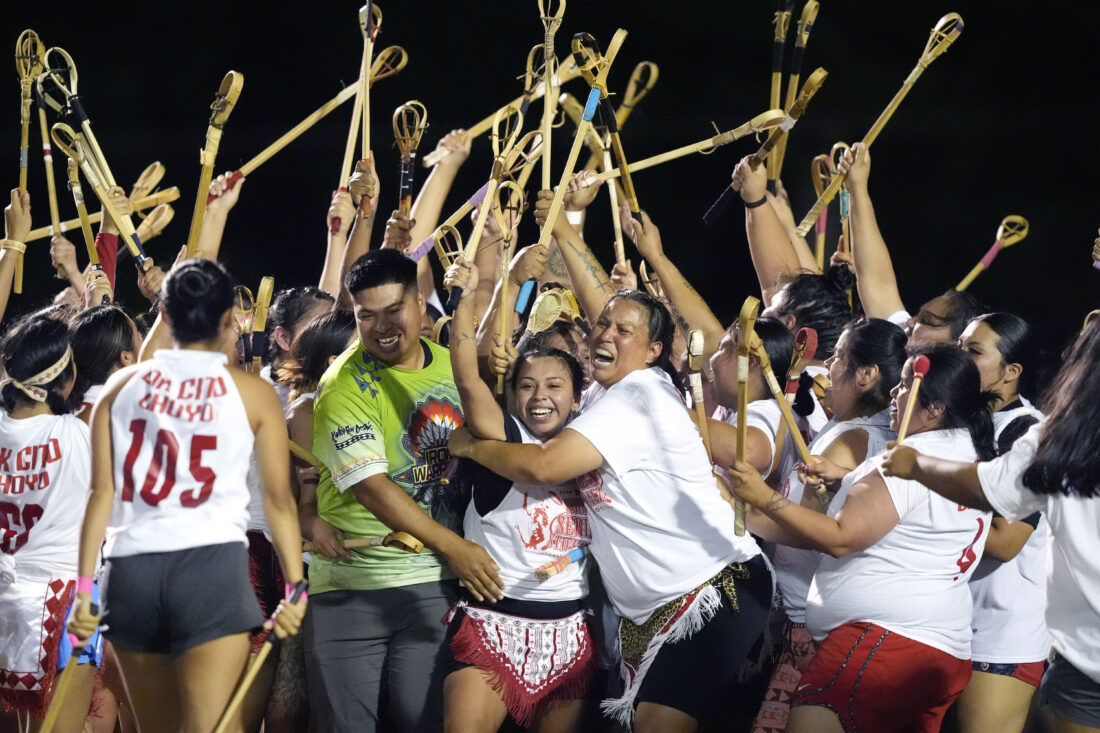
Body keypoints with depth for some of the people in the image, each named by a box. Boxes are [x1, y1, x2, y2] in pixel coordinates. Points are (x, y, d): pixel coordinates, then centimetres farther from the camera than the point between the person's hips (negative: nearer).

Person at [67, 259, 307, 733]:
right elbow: (278, 499, 2)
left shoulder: (121, 387, 10)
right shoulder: (253, 394, 5)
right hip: (212, 565, -3)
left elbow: (102, 492, 4)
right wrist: (295, 587, 2)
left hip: (131, 569, 3)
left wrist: (84, 585, 2)